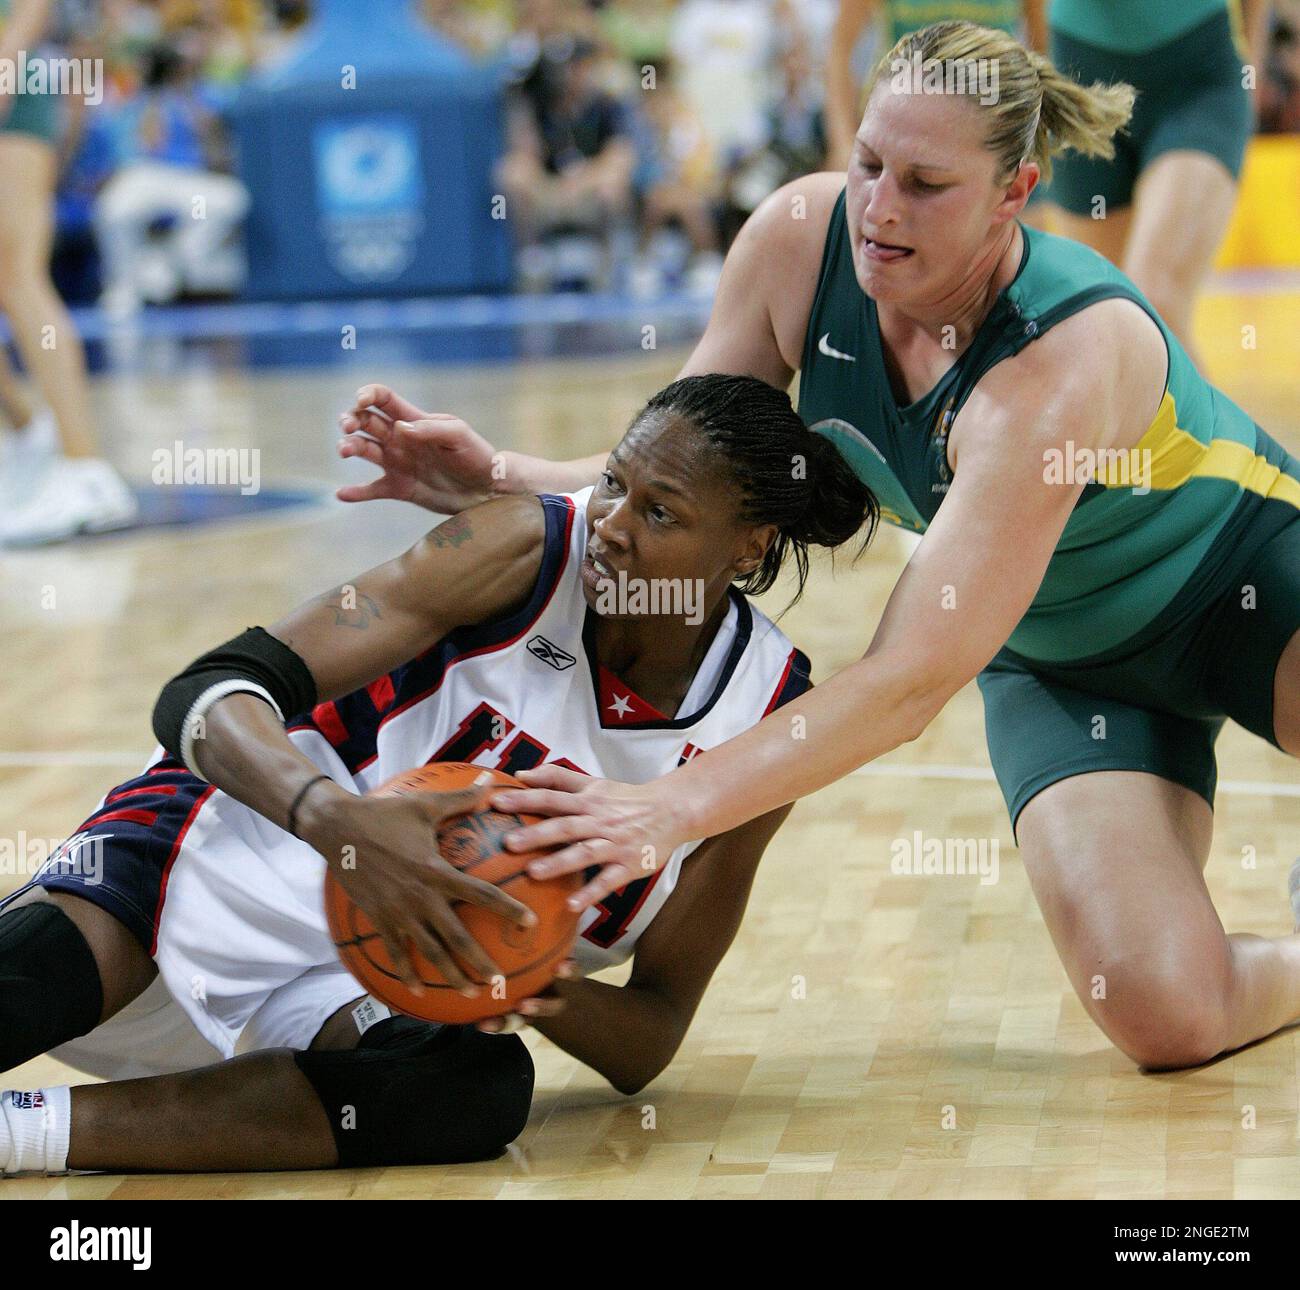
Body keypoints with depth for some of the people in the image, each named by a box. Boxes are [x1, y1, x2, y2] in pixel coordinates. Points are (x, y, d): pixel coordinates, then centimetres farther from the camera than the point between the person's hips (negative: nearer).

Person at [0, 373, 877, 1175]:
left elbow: (650, 1041, -1)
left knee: (485, 1084, -35)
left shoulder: (771, 724, -6)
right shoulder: (528, 552, -13)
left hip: (392, 995, 2)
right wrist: (337, 818, -42)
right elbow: (206, 694, -20)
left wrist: (542, 992, -26)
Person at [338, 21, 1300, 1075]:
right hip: (1059, 660, 4)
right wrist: (499, 478, -26)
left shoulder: (1066, 357, -36)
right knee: (1165, 1014, -19)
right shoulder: (800, 239, -20)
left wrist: (674, 808, -47)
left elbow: (913, 678, -40)